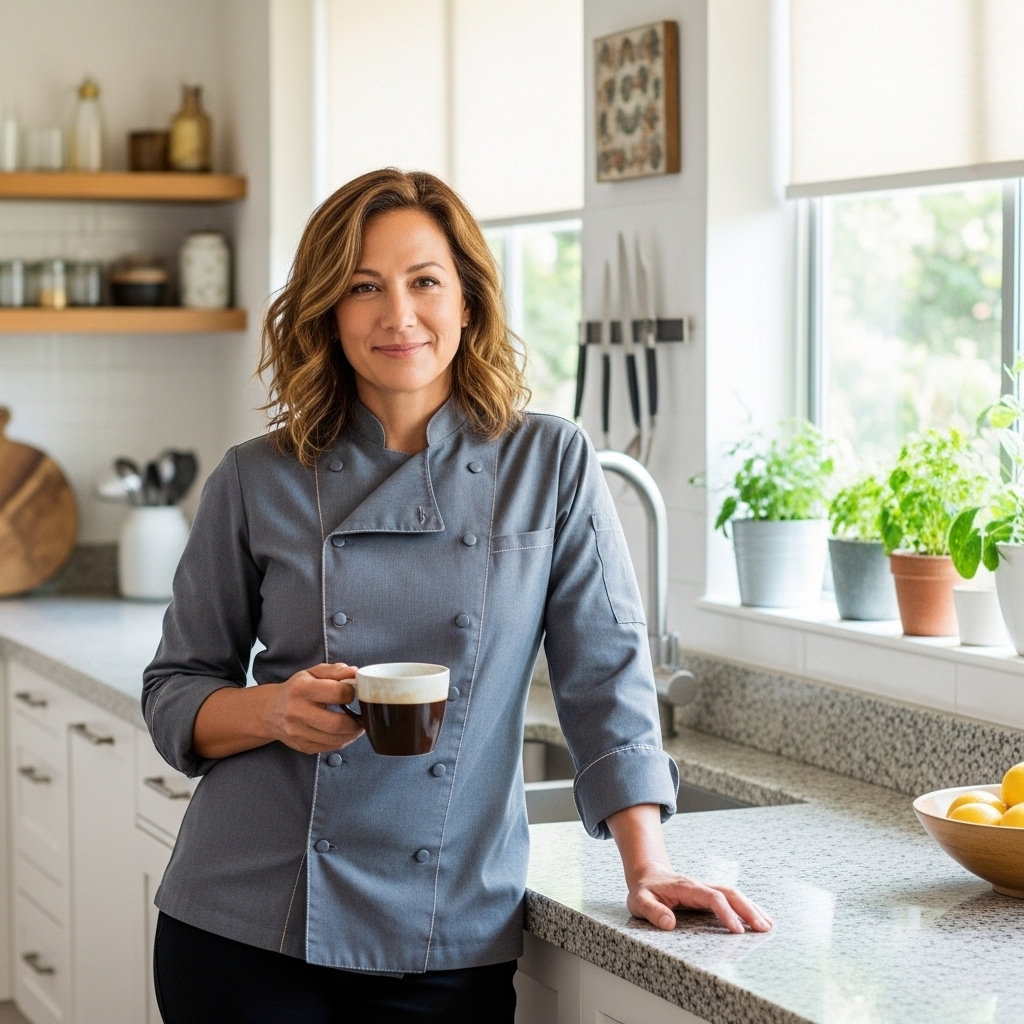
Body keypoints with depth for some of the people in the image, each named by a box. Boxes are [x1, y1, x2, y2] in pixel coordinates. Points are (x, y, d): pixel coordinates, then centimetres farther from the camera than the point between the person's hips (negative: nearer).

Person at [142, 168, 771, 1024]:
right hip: (247, 923, 1)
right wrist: (273, 711, -14)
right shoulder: (258, 482, 1)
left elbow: (607, 680, 0)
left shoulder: (551, 464, -1)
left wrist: (647, 867, -8)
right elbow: (174, 696, 6)